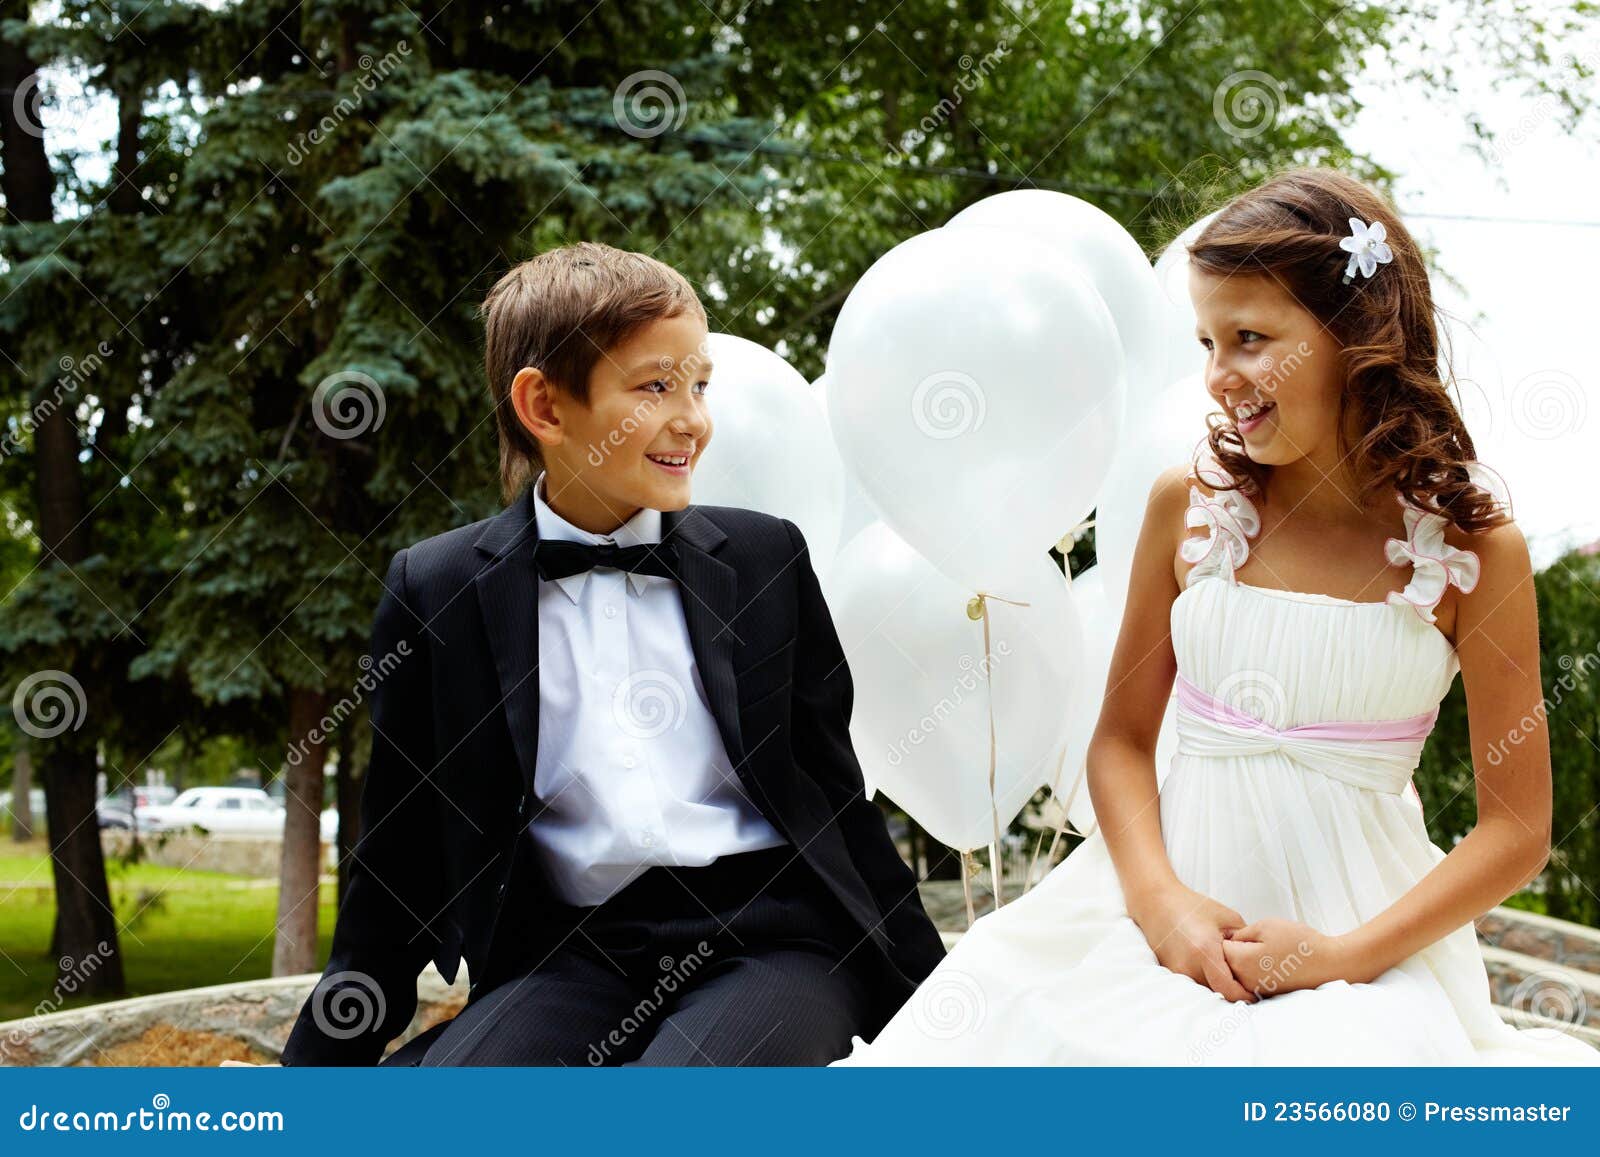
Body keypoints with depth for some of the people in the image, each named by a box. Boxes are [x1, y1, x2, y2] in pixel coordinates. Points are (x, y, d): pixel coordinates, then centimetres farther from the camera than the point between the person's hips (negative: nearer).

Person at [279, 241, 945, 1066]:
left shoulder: (763, 559, 11)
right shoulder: (436, 591, 6)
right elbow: (399, 859, 11)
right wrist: (318, 1059, 7)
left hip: (770, 940, 0)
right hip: (570, 958, 1)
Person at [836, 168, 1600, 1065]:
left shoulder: (1472, 544, -4)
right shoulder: (1190, 504, 3)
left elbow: (1519, 829, -2)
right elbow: (1122, 737, 8)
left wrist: (1346, 955, -13)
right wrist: (1158, 899, -10)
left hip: (1367, 930, -2)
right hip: (1174, 900, 2)